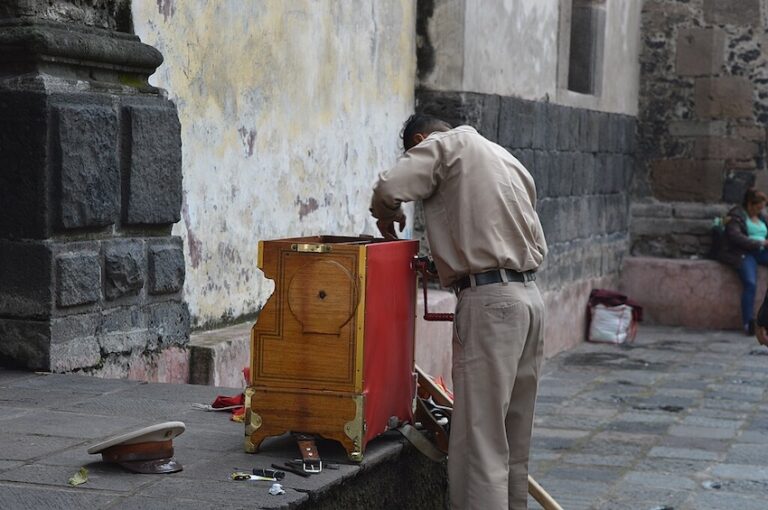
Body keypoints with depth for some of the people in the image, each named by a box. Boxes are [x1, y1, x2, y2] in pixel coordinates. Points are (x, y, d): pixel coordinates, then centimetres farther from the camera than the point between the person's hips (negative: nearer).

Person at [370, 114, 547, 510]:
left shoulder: (444, 144, 2)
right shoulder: (506, 158, 24)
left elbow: (388, 190, -15)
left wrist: (386, 218, 7)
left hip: (488, 300, -8)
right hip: (529, 295, 8)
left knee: (479, 436, -9)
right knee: (514, 436, 14)